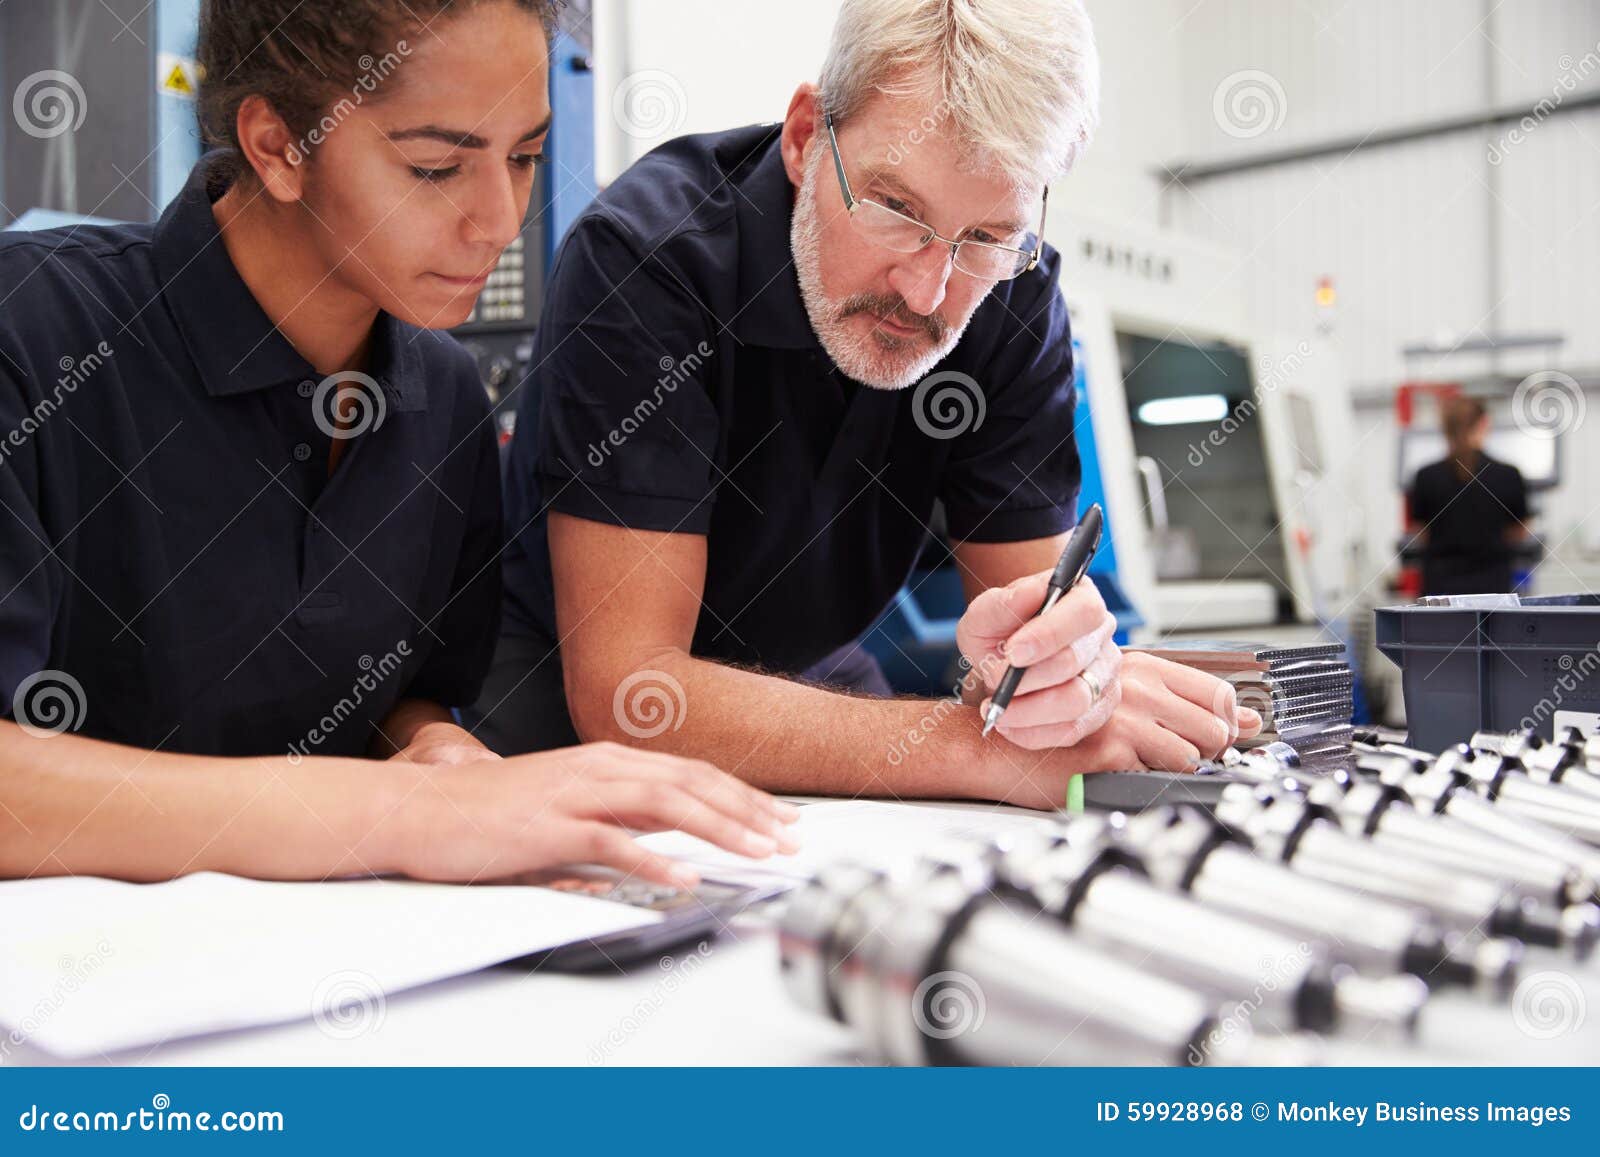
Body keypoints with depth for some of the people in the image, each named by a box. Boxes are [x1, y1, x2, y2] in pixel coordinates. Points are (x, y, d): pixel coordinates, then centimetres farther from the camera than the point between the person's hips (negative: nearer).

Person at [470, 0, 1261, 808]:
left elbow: (1027, 597, -11)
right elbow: (618, 684, -31)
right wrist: (973, 744, -39)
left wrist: (1046, 667, -35)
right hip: (563, 693, -3)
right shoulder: (642, 256, -26)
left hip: (808, 678, 4)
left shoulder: (1015, 298, -13)